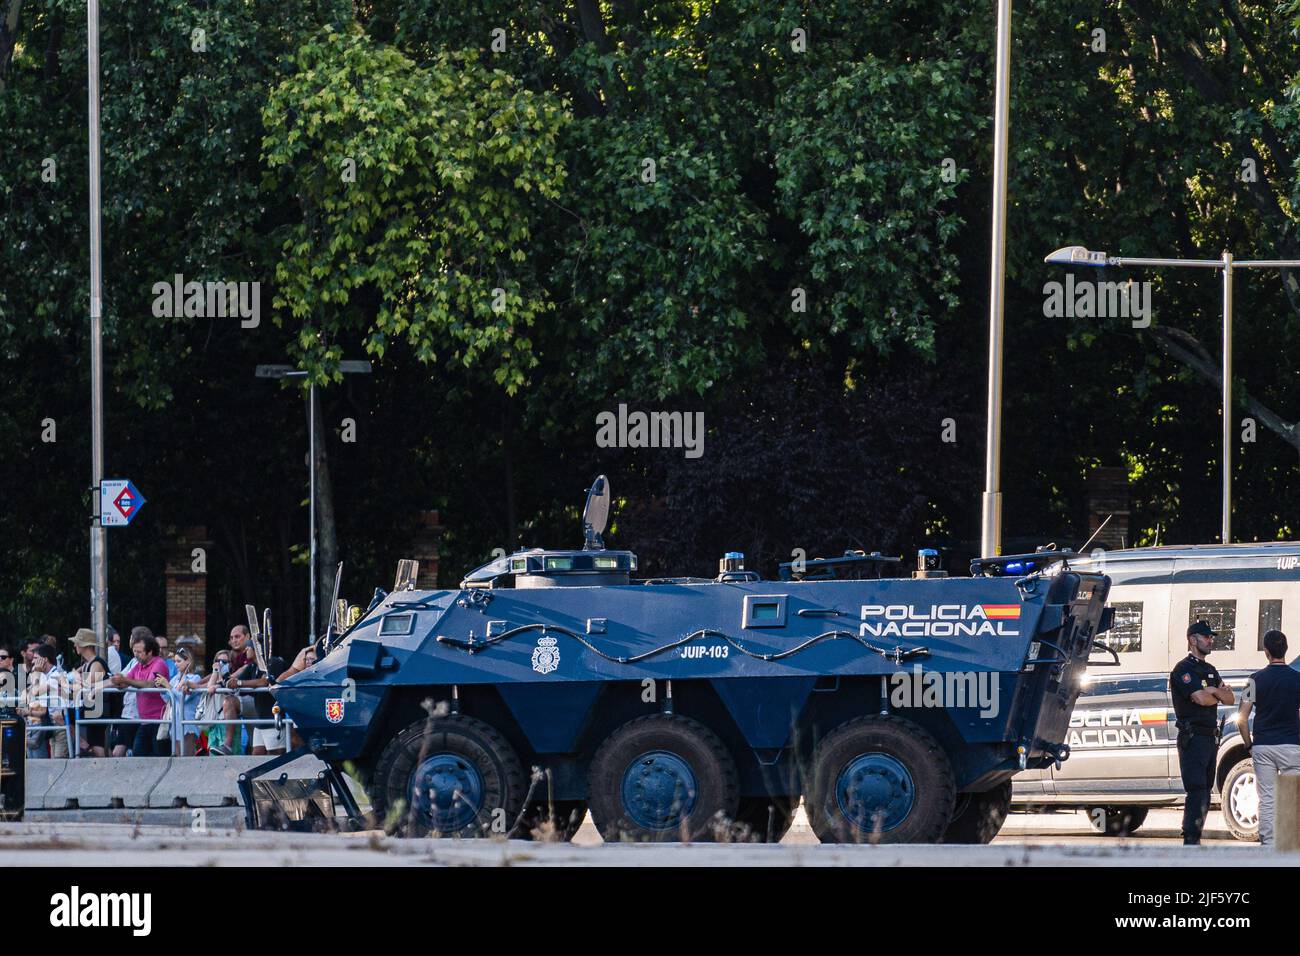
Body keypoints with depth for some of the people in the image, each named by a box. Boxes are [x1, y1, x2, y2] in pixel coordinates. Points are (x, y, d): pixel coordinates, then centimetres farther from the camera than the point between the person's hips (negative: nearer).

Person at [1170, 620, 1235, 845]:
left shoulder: (1210, 670, 21)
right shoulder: (1184, 669, -6)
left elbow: (1229, 698, 13)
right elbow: (1200, 698, -19)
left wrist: (1214, 691, -7)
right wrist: (1218, 697, 2)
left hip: (1210, 737, 9)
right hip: (1193, 737, -9)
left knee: (1205, 791, 9)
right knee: (1197, 790, -15)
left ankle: (1195, 838, 12)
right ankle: (1190, 840, -17)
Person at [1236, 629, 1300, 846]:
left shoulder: (1257, 679, 0)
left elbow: (1242, 718, -2)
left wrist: (1249, 745, 9)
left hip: (1262, 746, 1)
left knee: (1267, 801, 5)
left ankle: (1268, 845, 1)